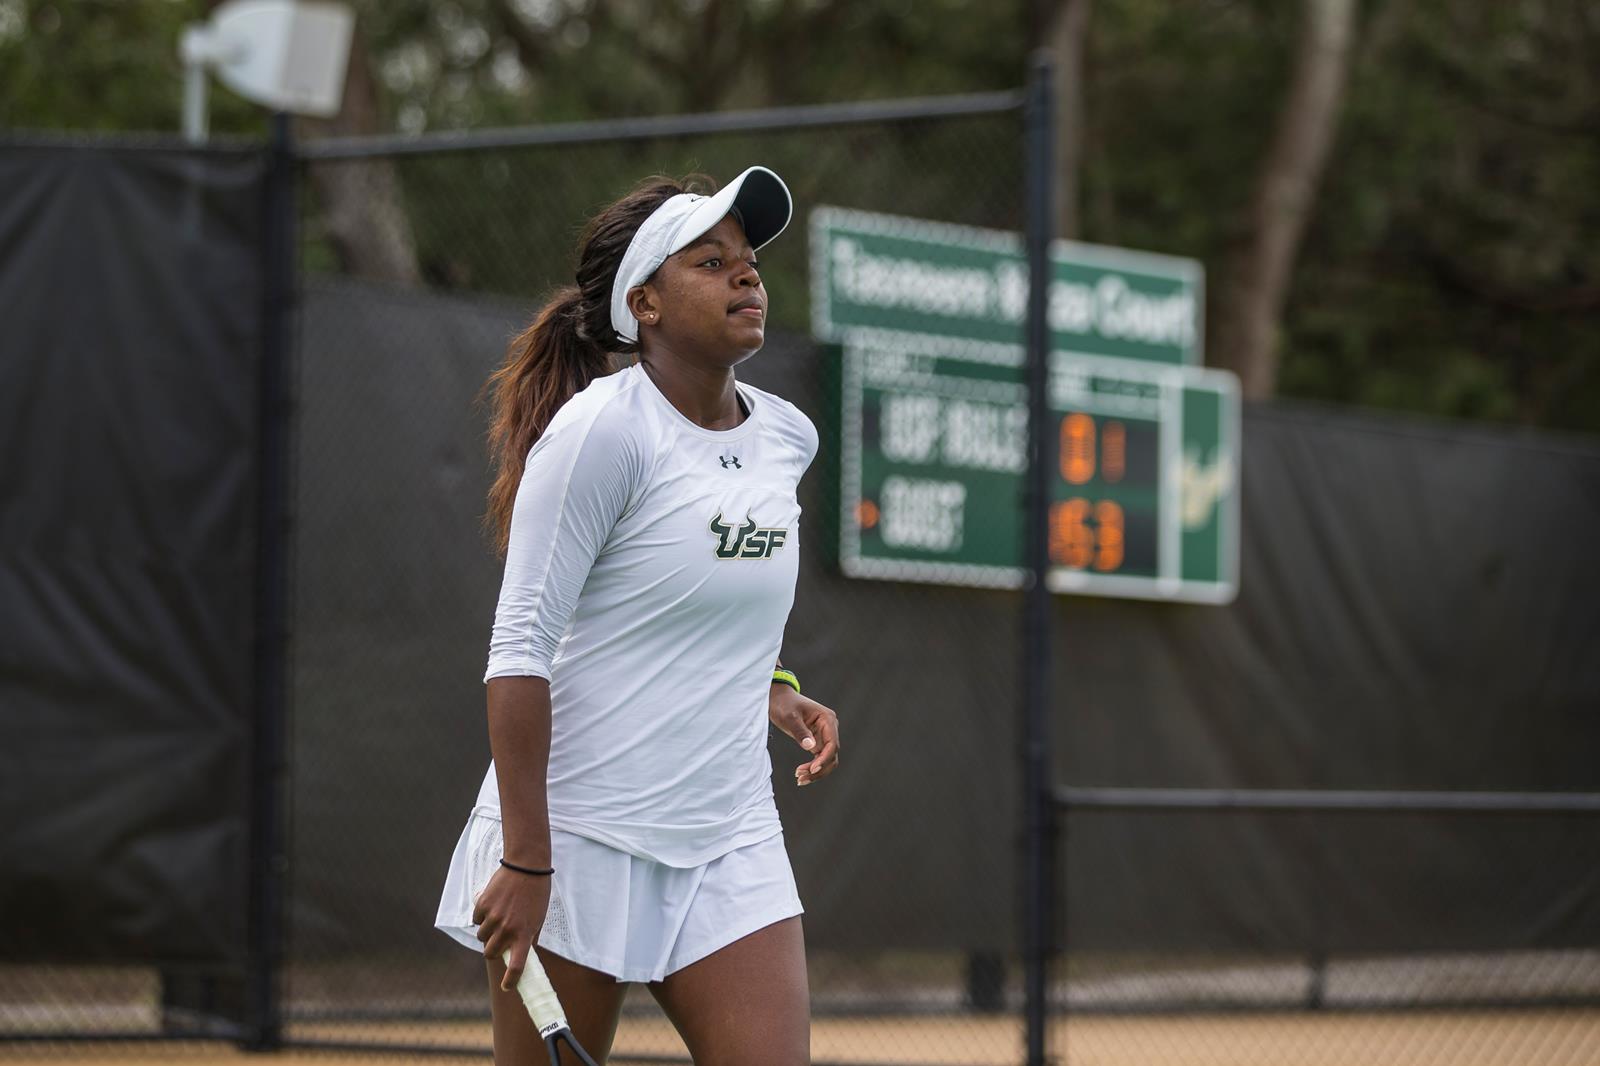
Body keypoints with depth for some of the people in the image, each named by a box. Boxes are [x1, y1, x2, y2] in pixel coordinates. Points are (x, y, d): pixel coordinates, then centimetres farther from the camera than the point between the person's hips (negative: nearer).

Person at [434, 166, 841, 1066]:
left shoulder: (788, 438, 8)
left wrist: (769, 689, 9)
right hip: (575, 842, -6)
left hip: (731, 841, 6)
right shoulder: (601, 431, -13)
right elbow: (520, 648, -16)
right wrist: (525, 861, -20)